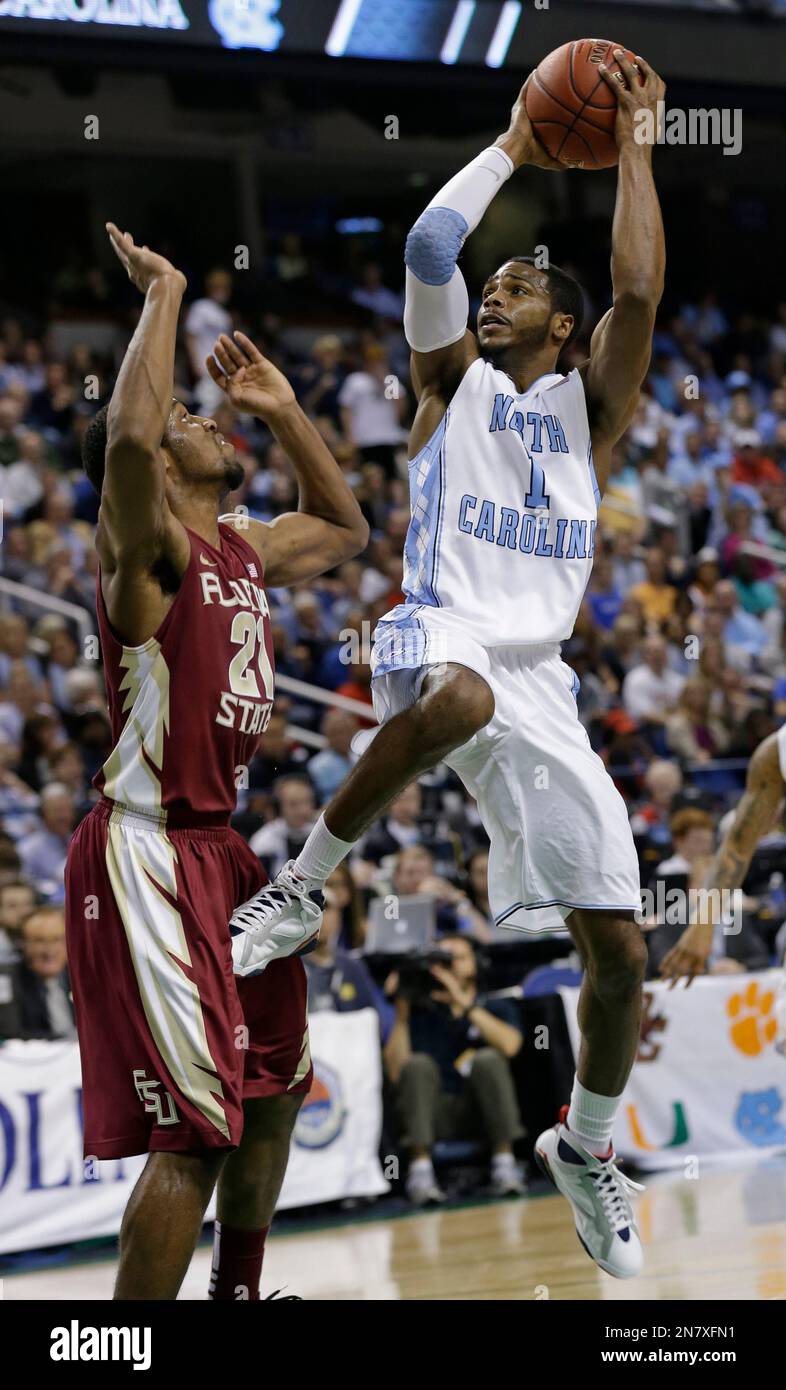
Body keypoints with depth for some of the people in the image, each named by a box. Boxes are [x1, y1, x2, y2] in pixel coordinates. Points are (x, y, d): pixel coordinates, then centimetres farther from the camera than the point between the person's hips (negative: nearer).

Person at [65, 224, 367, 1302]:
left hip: (218, 848, 10)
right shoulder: (146, 544, -11)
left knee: (274, 1087, 20)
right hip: (148, 850, -10)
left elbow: (343, 530, 33)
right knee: (196, 1129, -14)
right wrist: (163, 299, -22)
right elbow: (127, 438, -34)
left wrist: (284, 411, 21)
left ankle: (239, 1298, 37)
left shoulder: (243, 550, 14)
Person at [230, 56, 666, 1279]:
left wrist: (632, 144, 3)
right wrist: (517, 143, 7)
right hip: (441, 632, -3)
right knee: (457, 697, -45)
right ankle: (294, 891, -28)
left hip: (540, 679, 3)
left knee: (620, 948, -2)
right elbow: (429, 246, -1)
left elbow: (640, 291, -1)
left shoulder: (588, 405, 16)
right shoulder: (454, 379, 14)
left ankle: (587, 1149, 23)